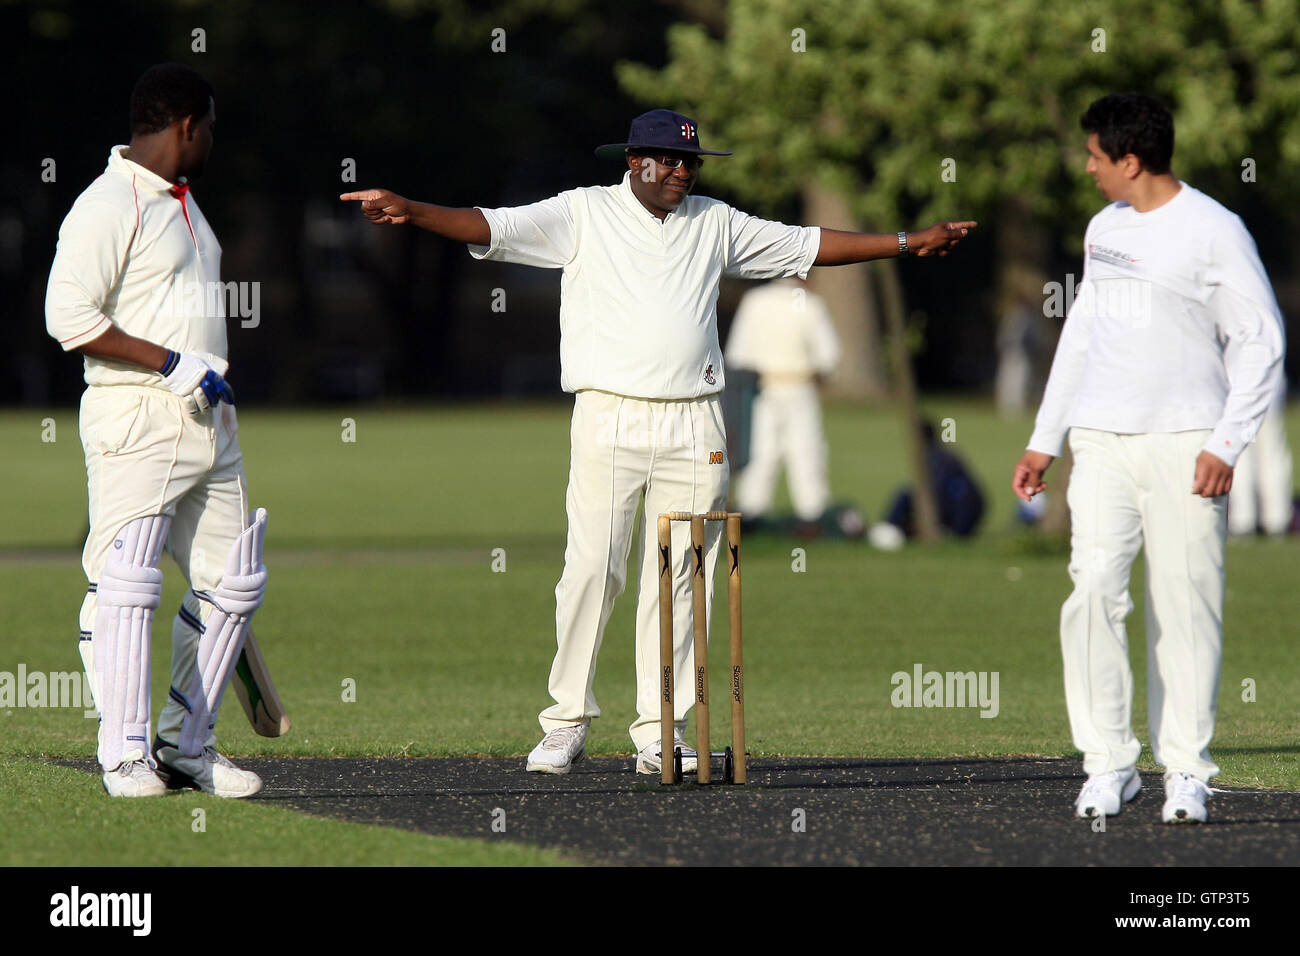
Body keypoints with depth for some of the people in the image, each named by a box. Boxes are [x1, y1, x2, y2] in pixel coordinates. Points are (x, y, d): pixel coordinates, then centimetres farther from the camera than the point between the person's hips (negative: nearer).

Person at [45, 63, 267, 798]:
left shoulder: (184, 203, 19)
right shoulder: (110, 206, -11)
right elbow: (70, 315, -19)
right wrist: (171, 365, -21)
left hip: (206, 418, 9)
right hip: (136, 416, -9)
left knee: (235, 581, 8)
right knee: (125, 584, -11)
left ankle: (187, 743, 16)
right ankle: (126, 755, -8)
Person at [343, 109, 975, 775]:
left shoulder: (715, 224, 17)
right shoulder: (582, 214, 5)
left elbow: (808, 245, 22)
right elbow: (492, 227, -5)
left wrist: (907, 243, 19)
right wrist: (410, 212, -21)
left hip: (693, 430, 3)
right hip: (609, 416, -3)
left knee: (678, 581, 1)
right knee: (592, 570, -10)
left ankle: (660, 734, 5)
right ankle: (567, 724, -1)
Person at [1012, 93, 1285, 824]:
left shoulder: (1214, 231, -4)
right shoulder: (1105, 229, 15)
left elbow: (1262, 344, -4)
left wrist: (1226, 446, -10)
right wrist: (1043, 441, 20)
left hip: (1185, 446, -5)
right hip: (1102, 441, 5)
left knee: (1186, 605, -4)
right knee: (1095, 587, -9)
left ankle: (1187, 772, 4)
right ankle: (1110, 764, -4)